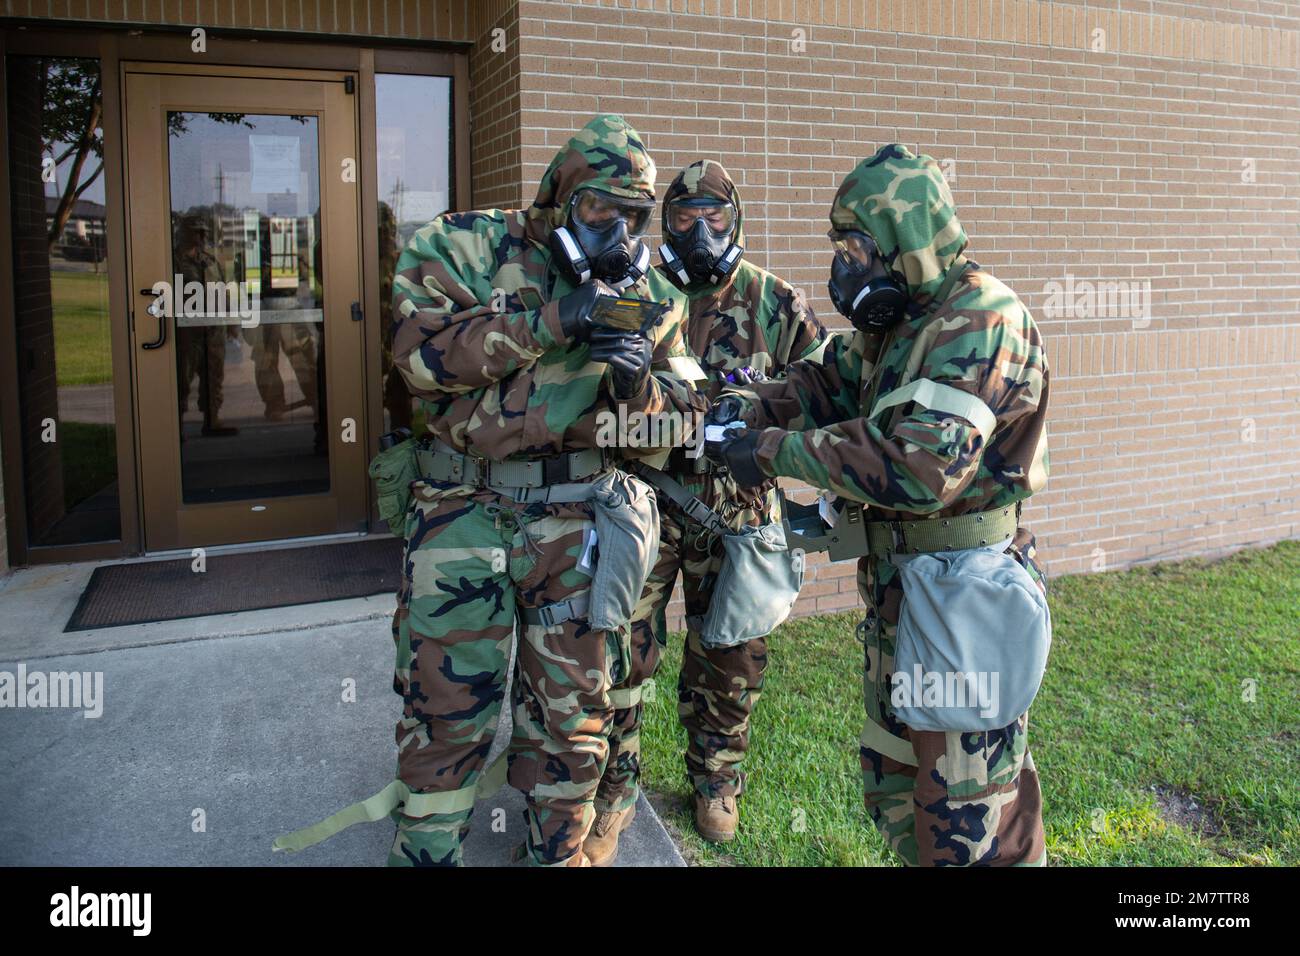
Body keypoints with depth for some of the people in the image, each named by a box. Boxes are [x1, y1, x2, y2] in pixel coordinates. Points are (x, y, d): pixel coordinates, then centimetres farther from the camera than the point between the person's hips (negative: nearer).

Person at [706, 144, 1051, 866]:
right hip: (897, 586, 10)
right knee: (893, 784, 23)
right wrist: (748, 408, -5)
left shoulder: (980, 320, -21)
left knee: (968, 815, 5)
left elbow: (920, 467, -32)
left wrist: (776, 451, -27)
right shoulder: (897, 319, 10)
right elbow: (828, 381, 14)